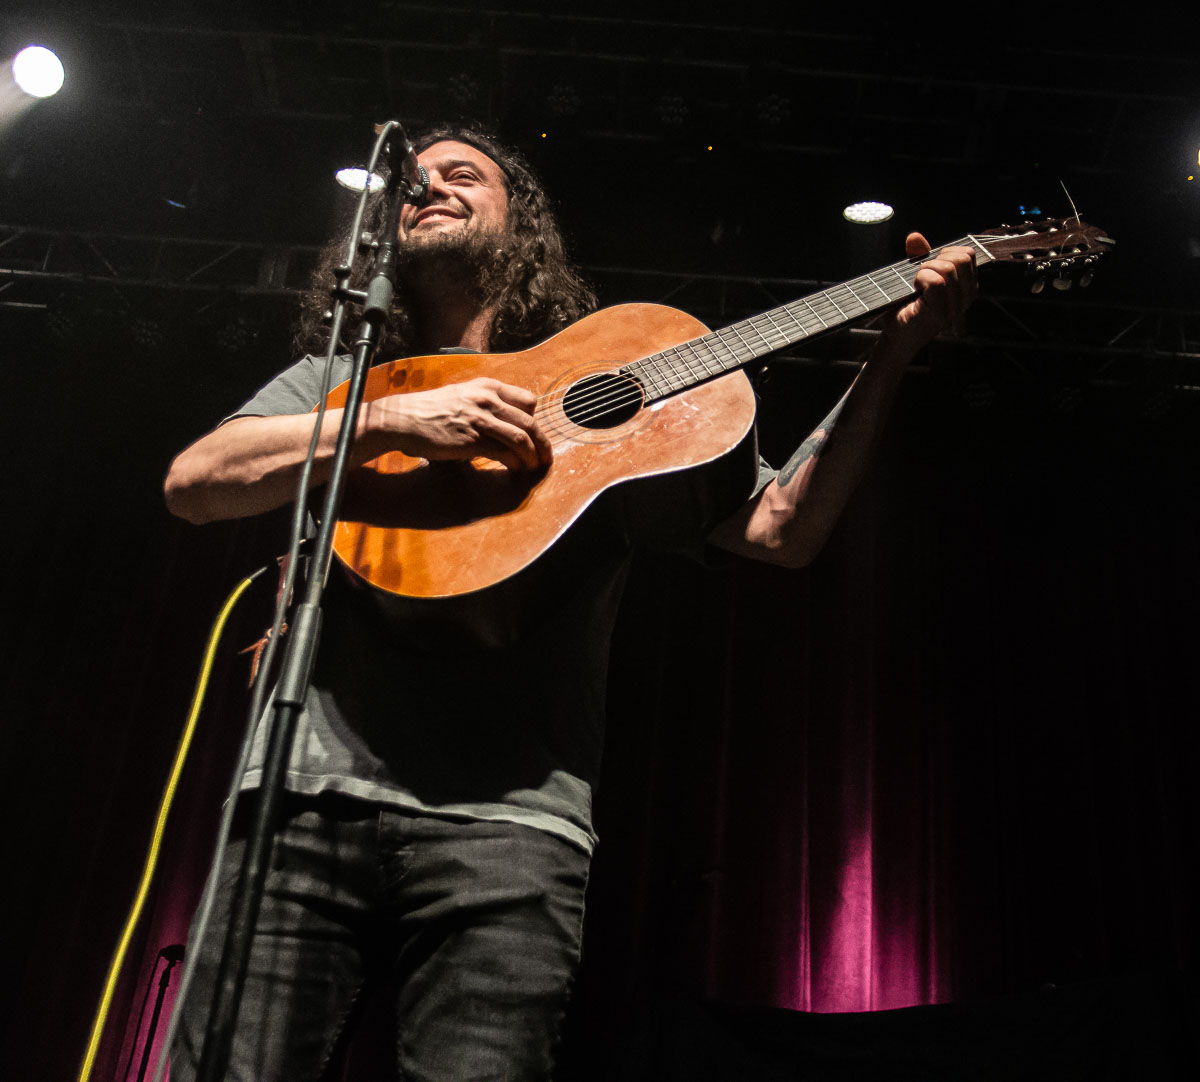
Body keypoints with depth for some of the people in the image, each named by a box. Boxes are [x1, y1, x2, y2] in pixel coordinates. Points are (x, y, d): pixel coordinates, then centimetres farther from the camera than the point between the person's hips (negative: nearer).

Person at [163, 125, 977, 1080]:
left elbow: (781, 531, 9)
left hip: (507, 817, -1)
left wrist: (895, 351, 2)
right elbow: (192, 483, 3)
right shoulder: (340, 380, 21)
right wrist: (394, 422, -9)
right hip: (308, 787, 1)